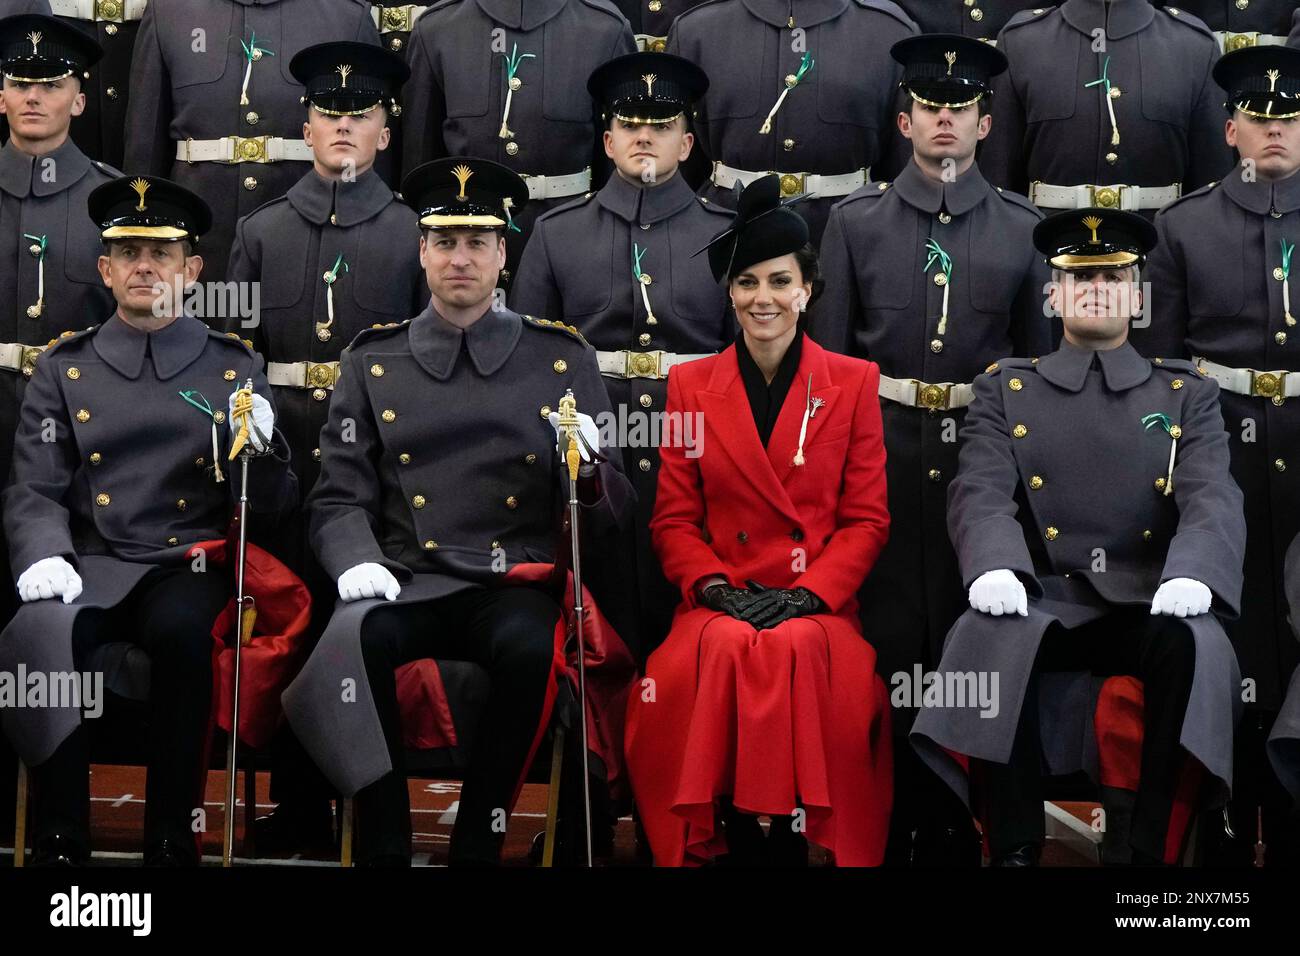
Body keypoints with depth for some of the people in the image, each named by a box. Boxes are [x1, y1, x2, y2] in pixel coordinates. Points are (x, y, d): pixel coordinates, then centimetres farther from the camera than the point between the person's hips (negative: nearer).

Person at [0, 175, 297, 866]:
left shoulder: (235, 368, 12)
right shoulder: (64, 368, 13)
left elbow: (269, 504, 9)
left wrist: (261, 445, -14)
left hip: (190, 566, -1)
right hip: (90, 566, 1)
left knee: (180, 629, -36)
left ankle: (171, 840, -24)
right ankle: (60, 841, -21)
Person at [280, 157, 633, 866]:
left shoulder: (562, 359, 11)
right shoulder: (373, 361, 13)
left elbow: (610, 511, 11)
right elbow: (339, 499, 9)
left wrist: (589, 474, -13)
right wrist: (356, 563, -13)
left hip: (517, 586, -1)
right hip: (405, 585, 1)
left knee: (532, 647, -35)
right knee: (353, 637, -33)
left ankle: (475, 848, -20)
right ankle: (384, 848, -21)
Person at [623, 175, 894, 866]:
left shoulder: (854, 383, 9)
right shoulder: (691, 386, 12)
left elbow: (868, 519, 5)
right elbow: (673, 519, 10)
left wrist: (806, 595, -10)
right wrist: (716, 588, -9)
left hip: (820, 605, -1)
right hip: (720, 602, 1)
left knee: (799, 652, -34)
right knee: (723, 652, -33)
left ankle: (796, 836, -23)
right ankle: (736, 839, -22)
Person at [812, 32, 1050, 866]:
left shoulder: (1022, 227, 4)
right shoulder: (856, 221, 3)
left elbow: (1039, 355, 9)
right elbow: (826, 350, 4)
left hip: (983, 448, 1)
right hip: (882, 447, 0)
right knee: (883, 637, 4)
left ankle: (959, 826, 19)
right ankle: (886, 821, 16)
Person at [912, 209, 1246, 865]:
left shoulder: (1188, 393, 17)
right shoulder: (1003, 388, 16)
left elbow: (1213, 500, 0)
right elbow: (981, 493, -1)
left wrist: (1191, 576, -24)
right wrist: (995, 569, -25)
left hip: (1149, 604, 1)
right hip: (1042, 601, 0)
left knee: (1196, 645, -34)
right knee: (990, 637, -34)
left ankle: (1141, 850, -25)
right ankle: (1013, 850, -24)